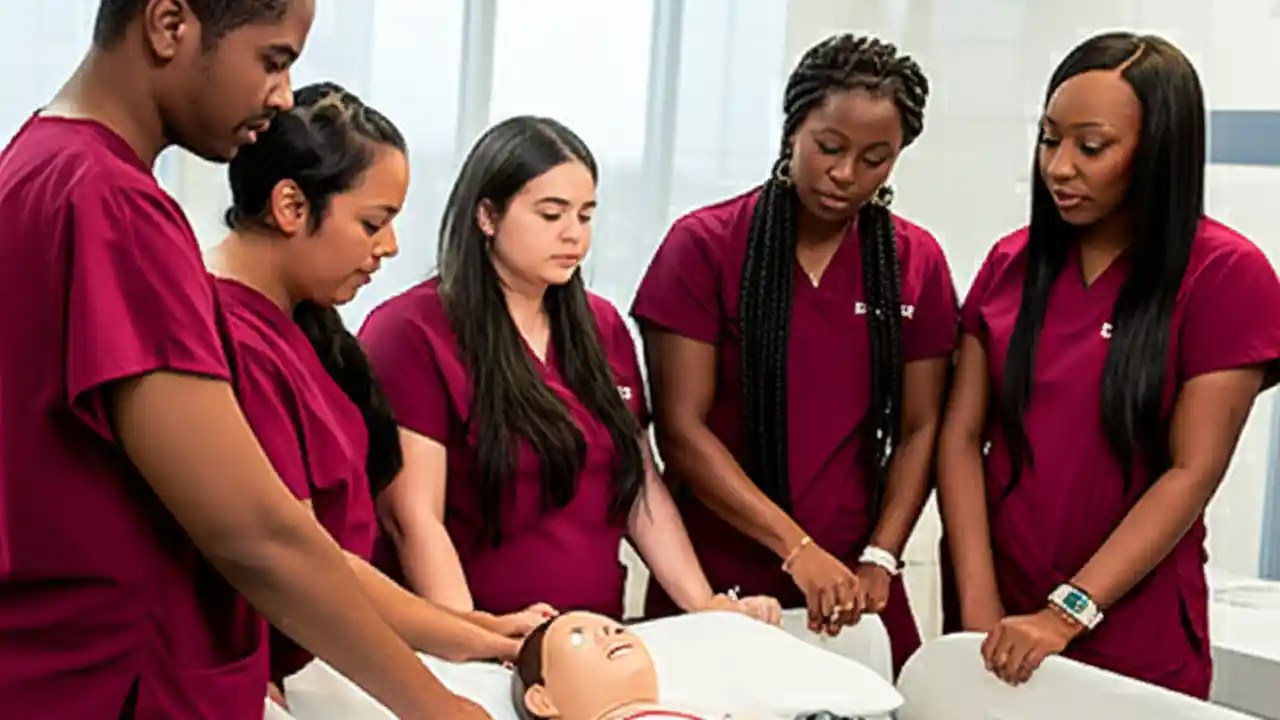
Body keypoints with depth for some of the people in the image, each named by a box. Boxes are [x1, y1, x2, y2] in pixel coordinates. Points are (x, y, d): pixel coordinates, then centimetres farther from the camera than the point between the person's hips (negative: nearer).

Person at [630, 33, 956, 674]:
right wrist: (797, 549, -16)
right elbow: (681, 429, -11)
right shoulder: (703, 245, -7)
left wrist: (879, 560, -8)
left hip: (853, 590, 3)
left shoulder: (917, 262, 3)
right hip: (715, 583, -2)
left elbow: (919, 429, 4)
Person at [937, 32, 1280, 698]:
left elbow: (1193, 473, -13)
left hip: (1133, 640, -3)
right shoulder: (1011, 264, 4)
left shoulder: (1225, 274, -8)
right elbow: (962, 435, 0)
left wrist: (1067, 614, -18)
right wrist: (979, 605, -10)